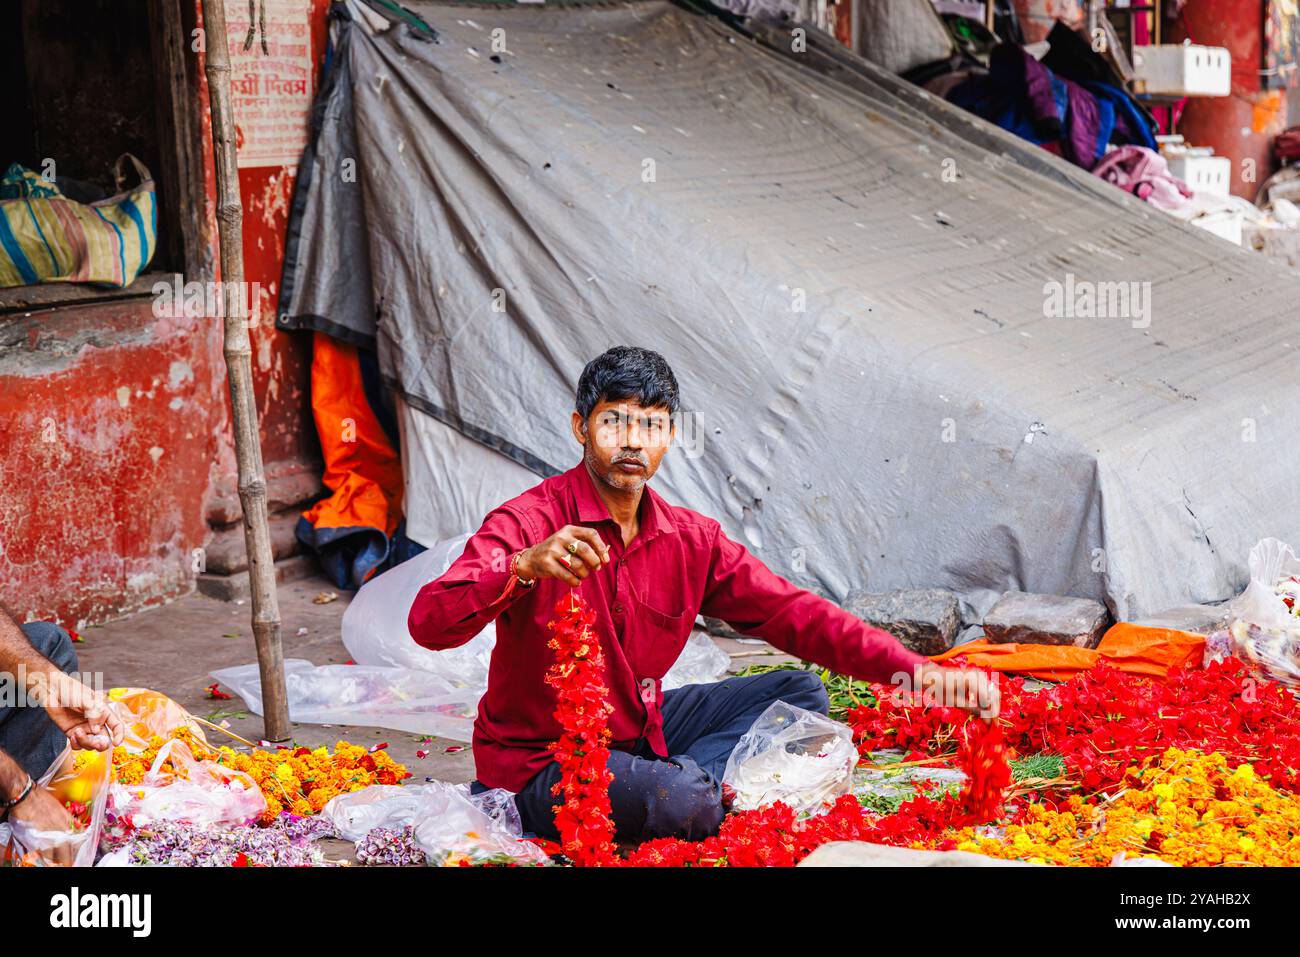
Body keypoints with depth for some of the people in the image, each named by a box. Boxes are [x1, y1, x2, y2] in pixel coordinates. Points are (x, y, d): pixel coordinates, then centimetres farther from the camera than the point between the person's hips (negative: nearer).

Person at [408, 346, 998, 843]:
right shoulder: (530, 523, -19)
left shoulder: (691, 540, -1)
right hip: (539, 758, -7)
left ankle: (684, 781, -15)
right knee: (681, 803, -34)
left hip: (637, 727, 7)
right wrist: (523, 567, -49)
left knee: (798, 694, 1)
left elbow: (792, 614, -4)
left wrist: (918, 671, -15)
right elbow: (428, 624, -30)